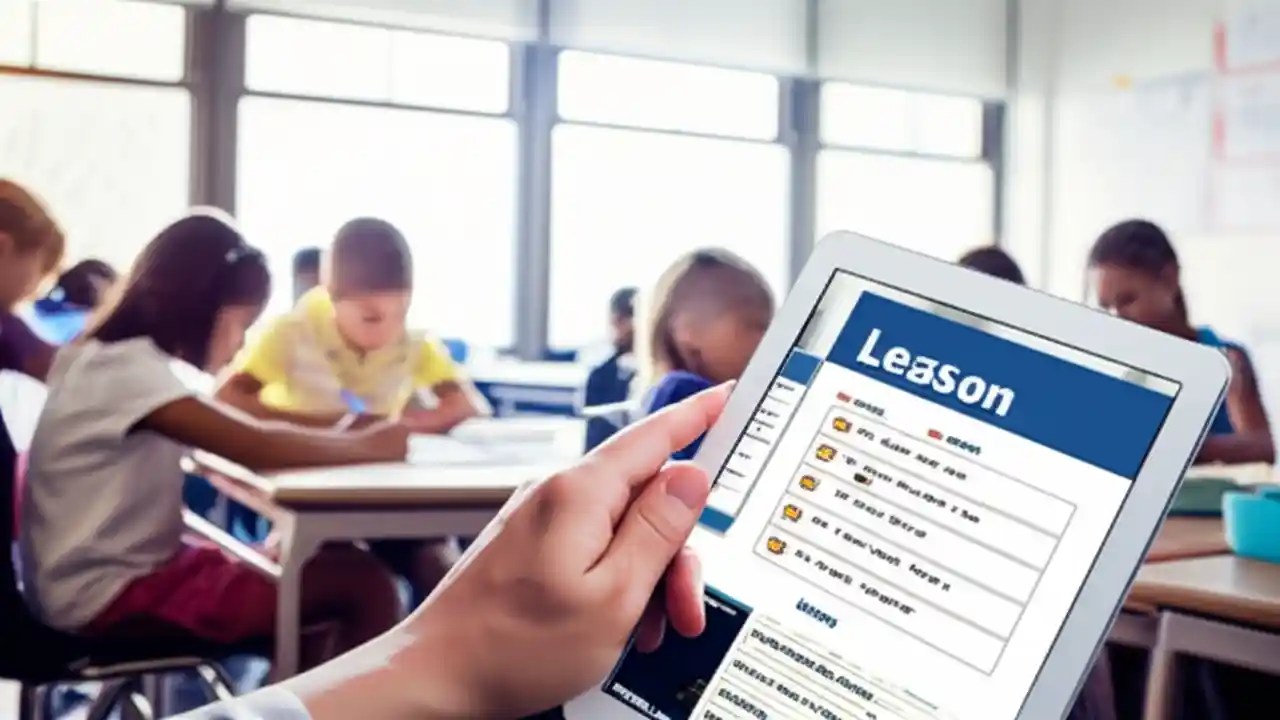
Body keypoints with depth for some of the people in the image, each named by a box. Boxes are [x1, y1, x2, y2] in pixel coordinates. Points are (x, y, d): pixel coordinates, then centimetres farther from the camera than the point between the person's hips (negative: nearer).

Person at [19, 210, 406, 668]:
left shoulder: (128, 363, 11)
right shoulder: (129, 371, -18)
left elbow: (236, 429, 15)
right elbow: (258, 449, -27)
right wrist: (365, 445, -14)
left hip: (132, 570, 10)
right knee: (362, 585, -15)